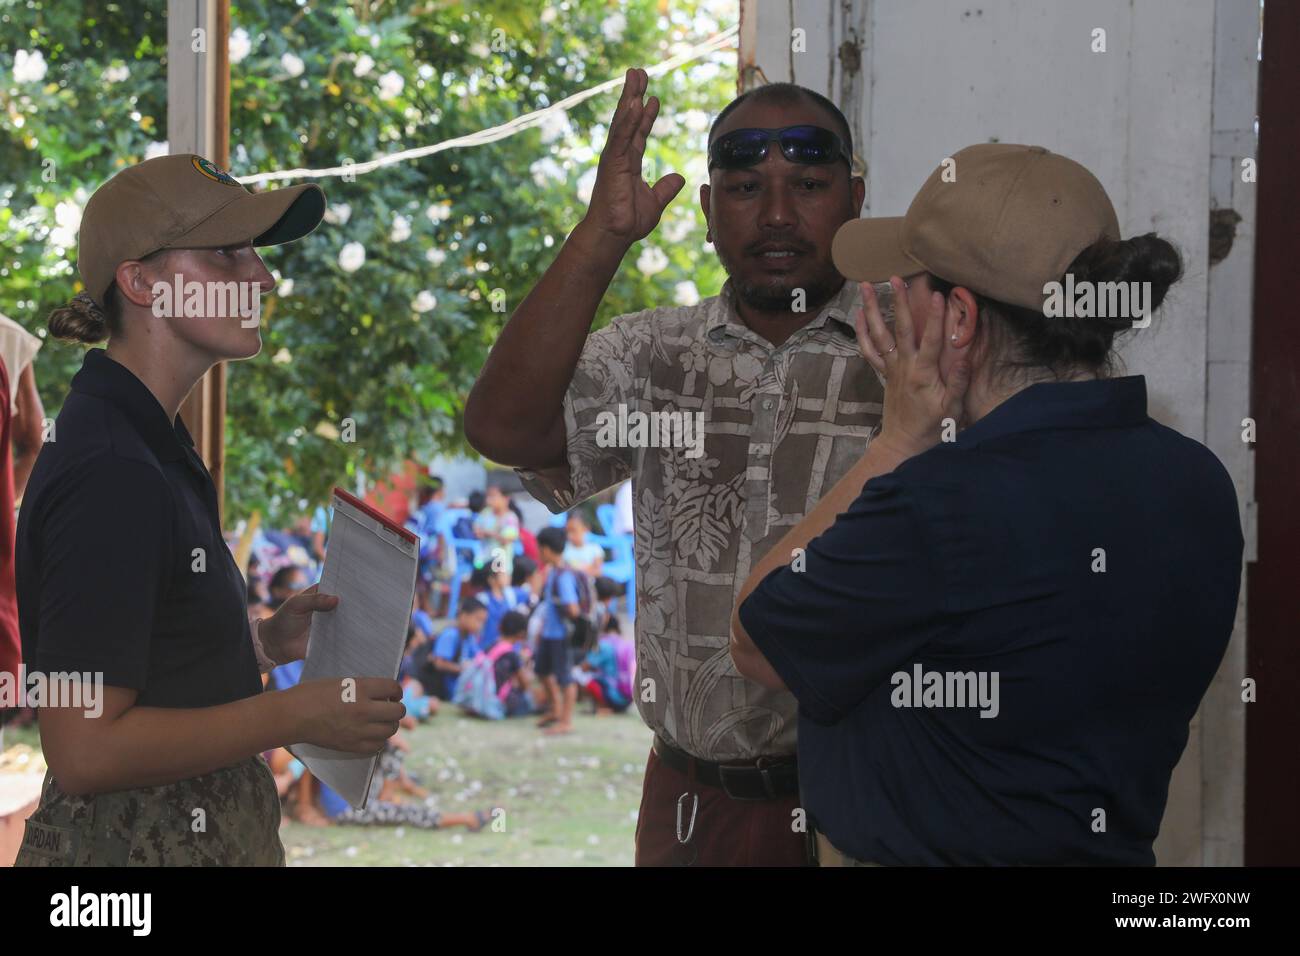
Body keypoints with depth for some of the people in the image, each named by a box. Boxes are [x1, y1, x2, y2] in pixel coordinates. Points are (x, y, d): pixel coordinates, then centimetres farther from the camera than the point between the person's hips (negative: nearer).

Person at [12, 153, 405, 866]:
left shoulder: (148, 442, 10)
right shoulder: (109, 475, -21)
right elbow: (82, 750, -25)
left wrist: (265, 641, 5)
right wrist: (298, 715, -19)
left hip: (194, 830, 9)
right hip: (137, 846, -9)